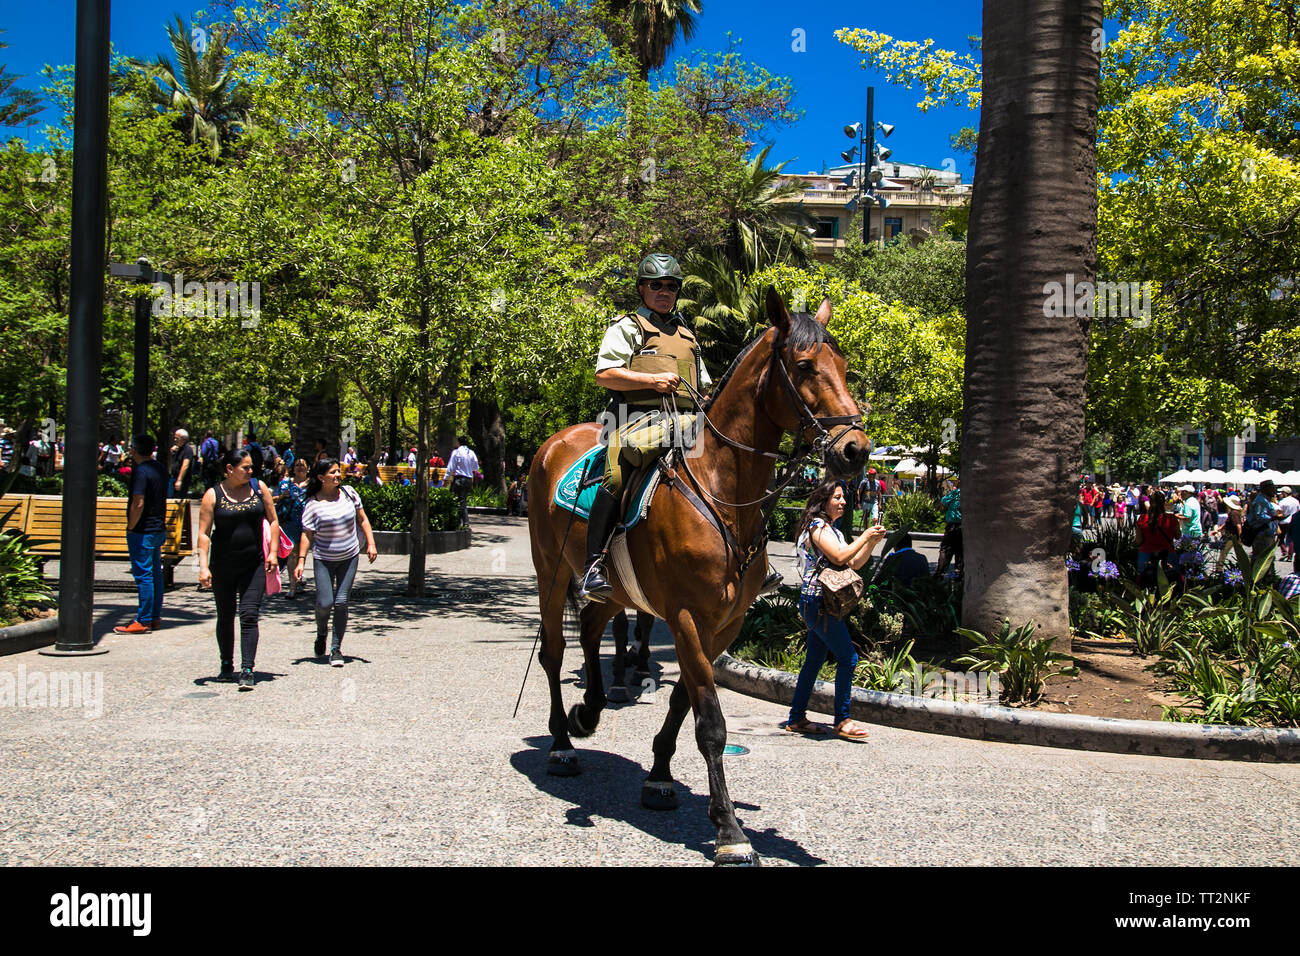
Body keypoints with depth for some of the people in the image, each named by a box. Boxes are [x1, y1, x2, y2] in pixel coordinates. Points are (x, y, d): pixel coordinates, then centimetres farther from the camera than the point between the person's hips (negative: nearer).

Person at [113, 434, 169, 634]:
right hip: (159, 529, 9)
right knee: (155, 574, 13)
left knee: (143, 576, -5)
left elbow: (138, 504, -23)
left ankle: (144, 621, -3)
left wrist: (130, 527, -12)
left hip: (142, 532, -9)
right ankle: (155, 616, 20)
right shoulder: (160, 469, 11)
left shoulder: (141, 471, -16)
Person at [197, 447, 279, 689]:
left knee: (249, 615, -9)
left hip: (254, 564, 0)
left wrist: (272, 552, 1)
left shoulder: (258, 487, 3)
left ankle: (247, 670, -10)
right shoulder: (213, 495, -4)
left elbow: (273, 520, 9)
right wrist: (203, 567, -13)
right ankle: (227, 665, 28)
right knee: (225, 617, 11)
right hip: (223, 565, 0)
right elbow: (204, 533, -5)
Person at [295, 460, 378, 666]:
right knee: (325, 603, -8)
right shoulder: (313, 504, -8)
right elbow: (307, 534, -6)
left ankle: (336, 648, 6)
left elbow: (362, 519, 10)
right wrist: (301, 561, -13)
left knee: (341, 602, -4)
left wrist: (370, 543, 1)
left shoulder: (348, 493, 1)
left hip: (349, 558, 2)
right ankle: (322, 633, 25)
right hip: (323, 560, -2)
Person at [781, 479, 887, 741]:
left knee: (815, 660, 11)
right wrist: (865, 537, -15)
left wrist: (872, 542, 3)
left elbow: (854, 563, 16)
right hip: (817, 601, -10)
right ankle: (842, 721, -4)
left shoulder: (831, 529, 19)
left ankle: (797, 719, 16)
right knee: (848, 658, -9)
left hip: (819, 604, 10)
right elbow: (839, 557, -24)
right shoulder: (818, 526, -11)